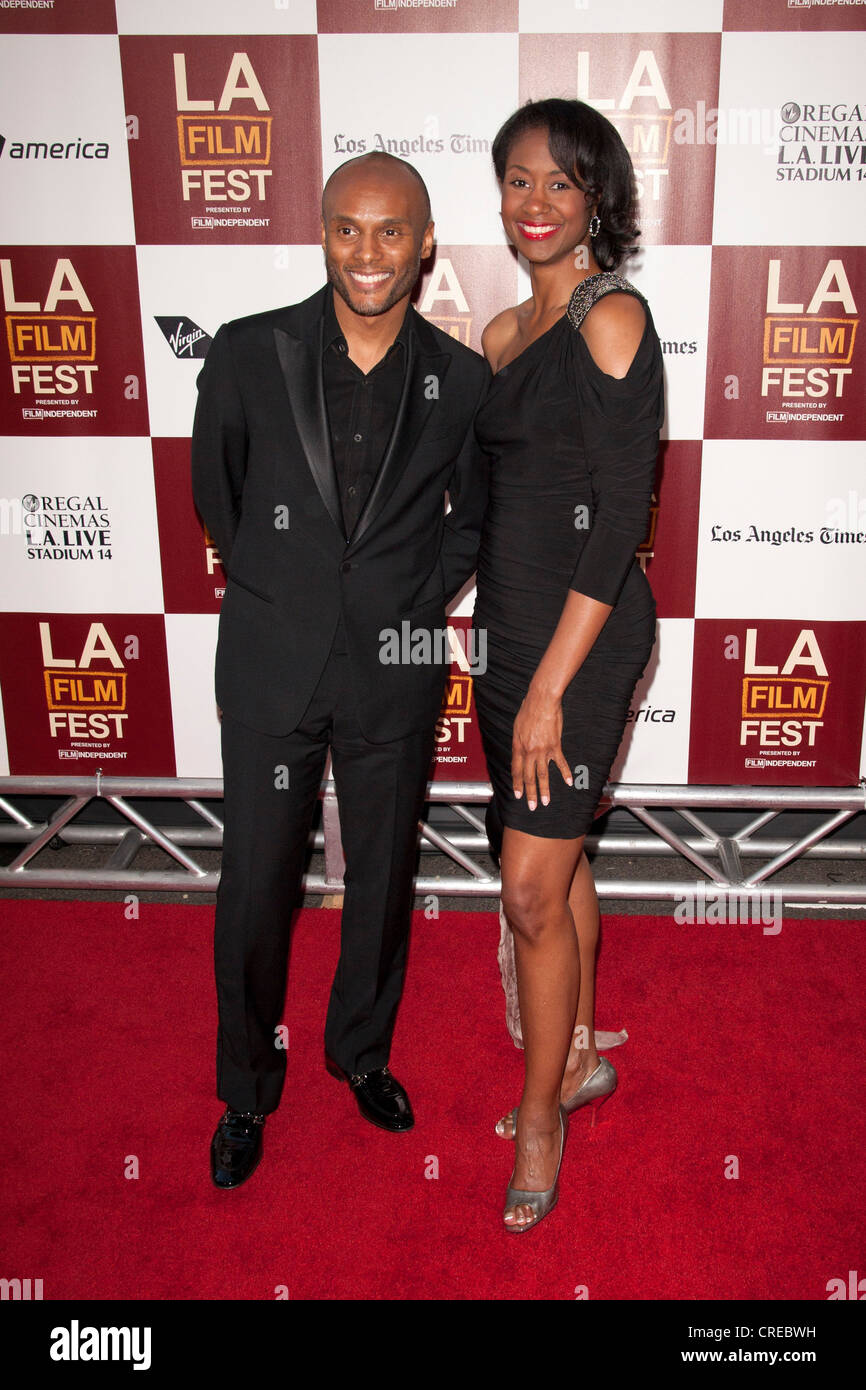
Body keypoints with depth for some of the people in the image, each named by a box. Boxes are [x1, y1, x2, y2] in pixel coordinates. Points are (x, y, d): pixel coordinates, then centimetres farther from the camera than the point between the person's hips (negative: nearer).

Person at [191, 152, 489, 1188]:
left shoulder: (463, 381, -4)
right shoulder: (247, 355, -7)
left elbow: (476, 514, 11)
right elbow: (214, 491, 7)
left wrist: (424, 598, 2)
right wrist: (275, 587, 9)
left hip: (395, 671, 1)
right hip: (270, 665, -1)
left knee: (383, 878, 16)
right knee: (254, 885, 9)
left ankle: (362, 1050, 42)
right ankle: (246, 1089, 32)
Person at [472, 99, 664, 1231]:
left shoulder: (613, 315, -13)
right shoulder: (509, 331, 12)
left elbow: (621, 516, -19)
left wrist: (550, 687, -20)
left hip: (583, 635, -8)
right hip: (511, 623, 8)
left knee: (532, 891, -2)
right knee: (558, 860, 18)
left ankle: (540, 1115, 19)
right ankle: (582, 1058, 37)